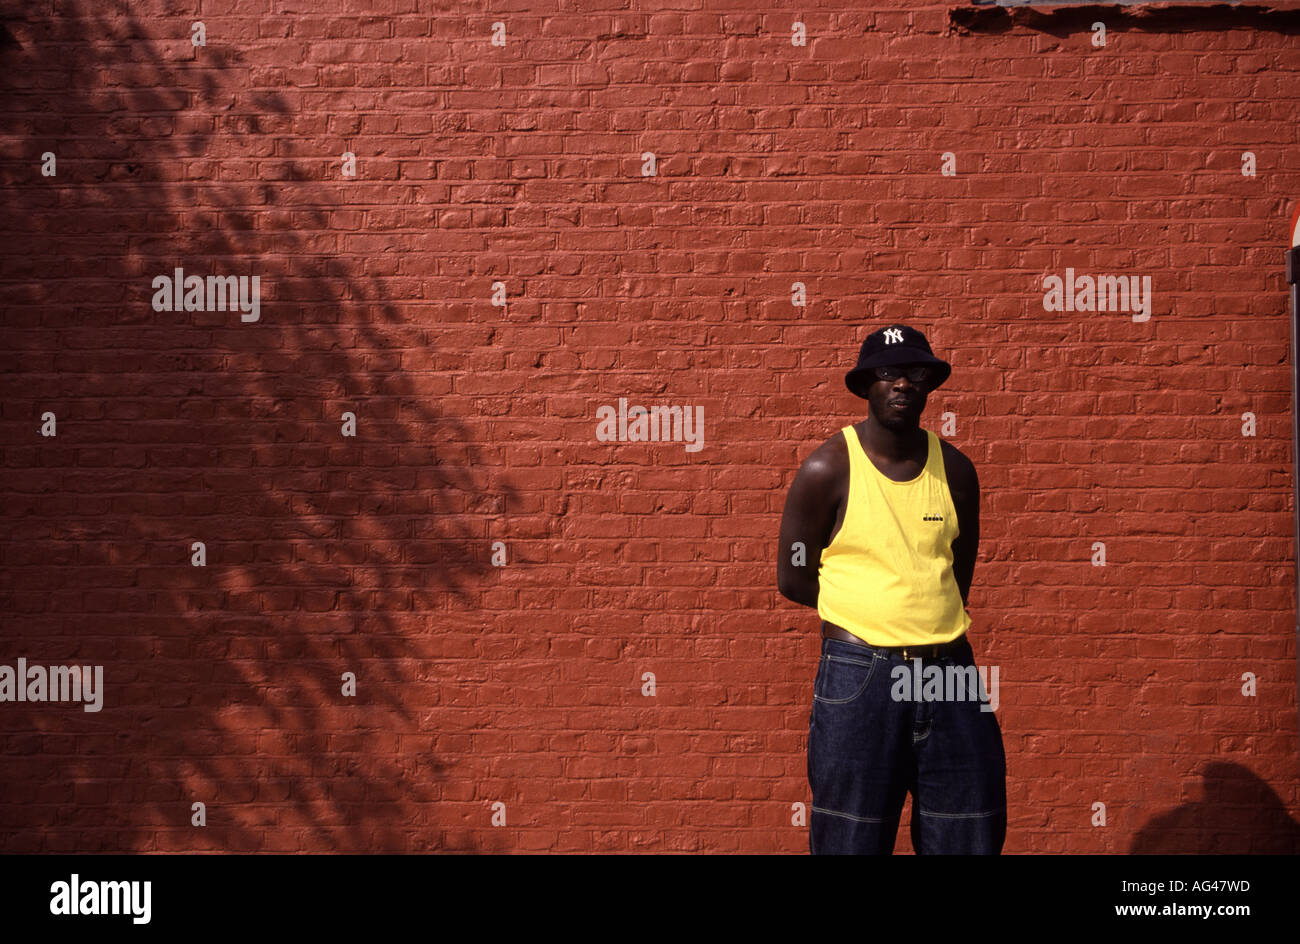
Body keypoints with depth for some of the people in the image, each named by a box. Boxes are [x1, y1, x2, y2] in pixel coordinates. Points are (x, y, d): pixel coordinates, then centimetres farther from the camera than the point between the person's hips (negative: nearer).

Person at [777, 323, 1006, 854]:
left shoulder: (955, 470, 8)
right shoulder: (828, 469, -5)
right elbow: (793, 579, 0)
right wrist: (872, 612, 5)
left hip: (949, 669, 4)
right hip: (858, 674, -4)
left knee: (973, 836, 7)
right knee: (854, 840, 3)